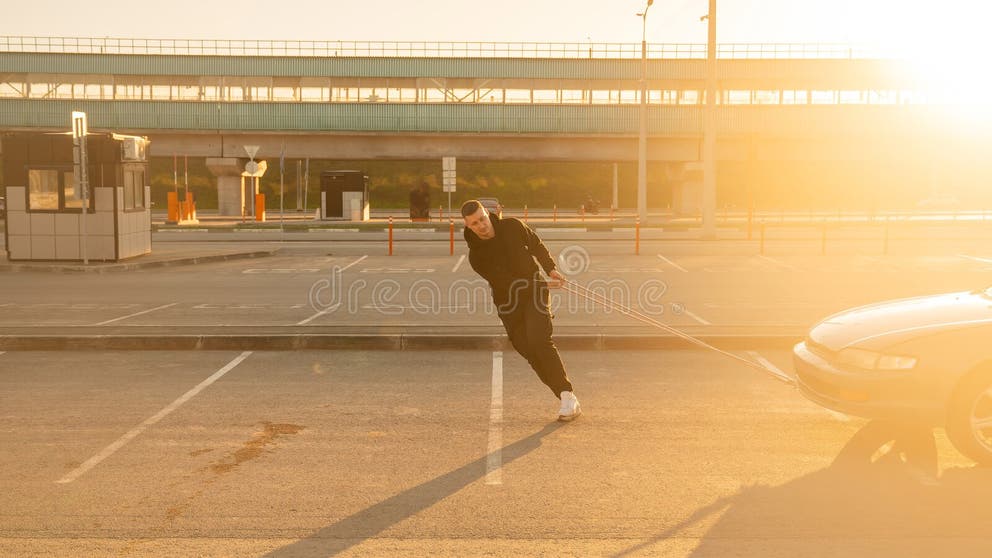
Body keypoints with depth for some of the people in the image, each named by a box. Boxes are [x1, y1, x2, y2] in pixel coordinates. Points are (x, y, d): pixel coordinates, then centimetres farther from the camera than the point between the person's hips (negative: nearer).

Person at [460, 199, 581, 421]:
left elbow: (536, 244, 14)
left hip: (534, 293, -1)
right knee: (528, 350, -3)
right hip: (508, 302, 1)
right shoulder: (476, 256, -10)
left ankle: (568, 396, -17)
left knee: (539, 340, -21)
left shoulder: (513, 226, -5)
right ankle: (566, 399, 6)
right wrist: (541, 284, -18)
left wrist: (551, 269, 1)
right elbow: (505, 283, -13)